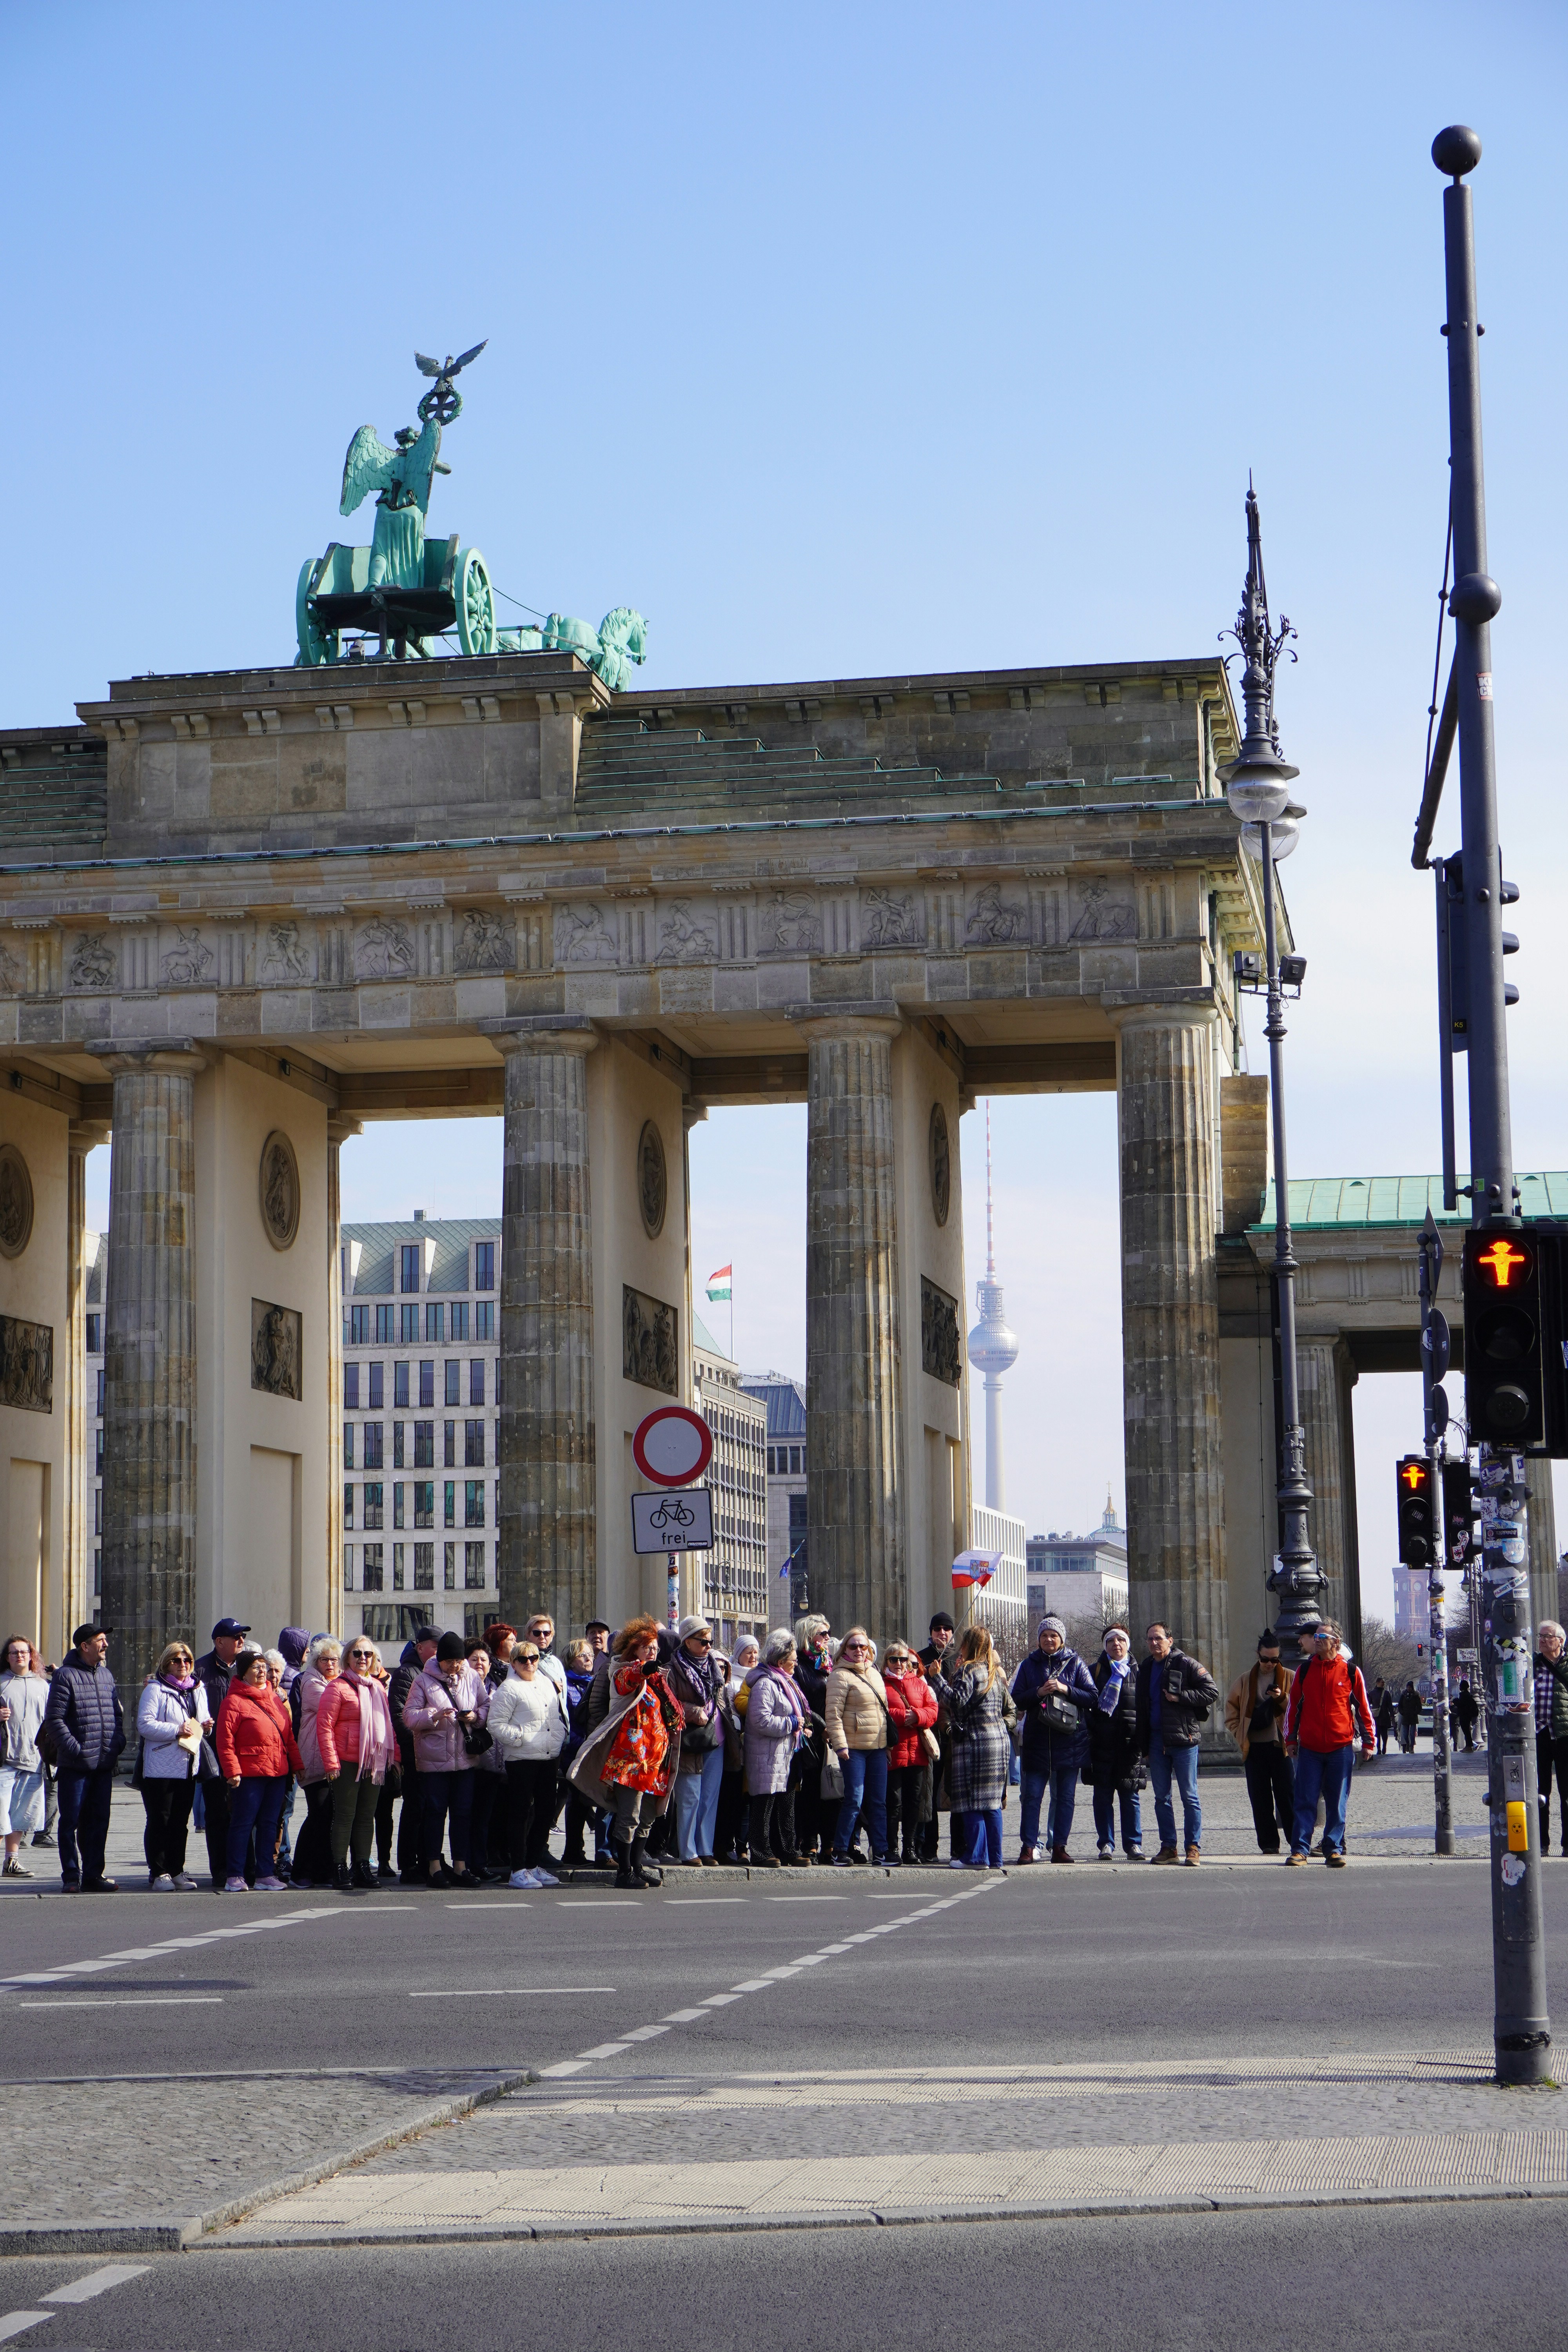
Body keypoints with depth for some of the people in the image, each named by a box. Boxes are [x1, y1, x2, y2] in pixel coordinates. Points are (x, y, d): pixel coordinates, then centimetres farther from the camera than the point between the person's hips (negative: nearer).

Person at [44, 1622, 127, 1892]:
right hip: (76, 1765, -7)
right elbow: (54, 1719, -12)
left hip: (104, 1765, 7)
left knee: (99, 1822, 9)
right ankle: (71, 1877, 6)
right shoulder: (66, 1675, -8)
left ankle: (93, 1875, 16)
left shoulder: (106, 1675, 15)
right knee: (71, 1822, 1)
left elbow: (118, 1714, 22)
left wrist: (117, 1742, 6)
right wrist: (75, 1748, -17)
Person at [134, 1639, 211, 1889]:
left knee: (181, 1822, 10)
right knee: (159, 1821, -3)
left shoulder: (197, 1690, 17)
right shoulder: (155, 1689, -5)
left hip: (188, 1767, 7)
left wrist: (205, 1726, 4)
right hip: (160, 1768, -6)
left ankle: (176, 1871, 16)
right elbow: (145, 1725, -14)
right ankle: (158, 1873, 0)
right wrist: (176, 1731, -20)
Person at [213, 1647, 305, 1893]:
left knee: (269, 1824, 8)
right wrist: (232, 1771, -17)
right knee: (243, 1823, -2)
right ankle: (235, 1877, 2)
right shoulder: (234, 1701, -6)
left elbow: (289, 1735, 19)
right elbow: (225, 1740, -11)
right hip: (248, 1775, -7)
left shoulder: (275, 1699, 16)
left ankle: (265, 1875, 13)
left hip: (277, 1772, 7)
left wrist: (297, 1764, 16)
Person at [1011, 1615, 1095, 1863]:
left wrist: (1066, 1690, -12)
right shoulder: (1030, 1664, 10)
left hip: (1069, 1740, -1)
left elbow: (1093, 1698, 2)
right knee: (1031, 1794, -5)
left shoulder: (1075, 1664, 6)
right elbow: (1017, 1700, 7)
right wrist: (1038, 1693, -11)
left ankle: (1059, 1846, 8)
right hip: (1037, 1740, 1)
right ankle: (1029, 1847, -3)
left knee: (1065, 1796, 2)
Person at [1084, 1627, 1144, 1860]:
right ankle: (1106, 1845, 7)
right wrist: (1091, 1732, -6)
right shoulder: (1095, 1671, 9)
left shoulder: (1137, 1673, 10)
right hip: (1103, 1744, 0)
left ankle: (1134, 1844, 7)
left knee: (1130, 1796, 1)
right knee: (1103, 1796, 2)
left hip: (1128, 1744, 0)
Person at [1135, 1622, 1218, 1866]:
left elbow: (1211, 1692, -9)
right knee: (1161, 1797, 8)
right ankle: (1168, 1847, 14)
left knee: (1189, 1797, -3)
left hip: (1183, 1738, -6)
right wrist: (1142, 1743, 14)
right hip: (1156, 1740, 6)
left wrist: (1180, 1697, -16)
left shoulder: (1186, 1665, -4)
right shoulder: (1146, 1668, 15)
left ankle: (1194, 1848, -1)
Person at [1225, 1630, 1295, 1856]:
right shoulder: (1244, 1681, 13)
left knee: (1287, 1796, -5)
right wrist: (1241, 1736, 5)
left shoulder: (1290, 1678, 7)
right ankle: (1269, 1844, 7)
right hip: (1254, 1748, 2)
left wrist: (1283, 1698, -14)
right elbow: (1232, 1712, 18)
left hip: (1281, 1746, -2)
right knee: (1260, 1799, 2)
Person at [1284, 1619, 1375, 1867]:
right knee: (1305, 1801, -2)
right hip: (1310, 1748, 1)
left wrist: (1370, 1740, 5)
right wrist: (1291, 1739, 10)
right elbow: (1293, 1705, 12)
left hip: (1341, 1747, -1)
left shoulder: (1350, 1670, 0)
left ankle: (1334, 1849, 11)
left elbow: (1363, 1707, 6)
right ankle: (1300, 1850, 0)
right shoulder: (1305, 1669, 6)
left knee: (1337, 1802, 4)